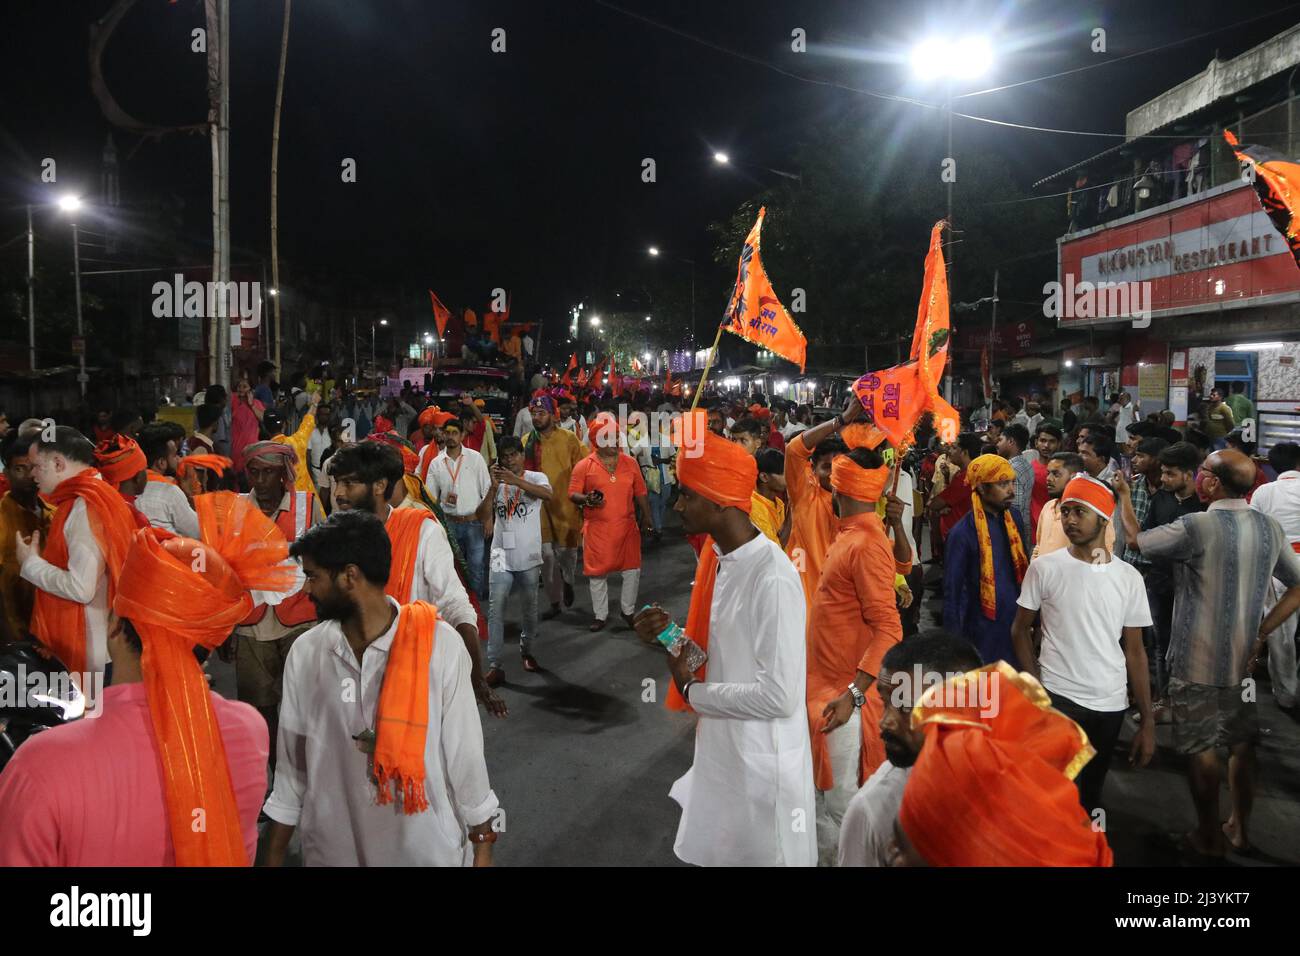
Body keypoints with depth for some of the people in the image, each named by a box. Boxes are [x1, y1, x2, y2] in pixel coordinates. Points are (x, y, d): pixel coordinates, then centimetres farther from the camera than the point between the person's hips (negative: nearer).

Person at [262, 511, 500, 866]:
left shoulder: (440, 645, -16)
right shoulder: (304, 653, -6)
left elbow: (465, 755, -9)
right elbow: (291, 766, 3)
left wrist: (482, 848, -3)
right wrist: (274, 857, 8)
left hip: (426, 847, -2)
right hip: (333, 848, 3)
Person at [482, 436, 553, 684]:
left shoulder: (535, 477, -2)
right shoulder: (497, 481, 6)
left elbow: (547, 494, -26)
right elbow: (484, 516, -4)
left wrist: (516, 481, -36)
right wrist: (494, 486, -16)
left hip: (528, 556, -1)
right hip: (502, 556, 1)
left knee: (530, 607, 14)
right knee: (496, 610, -7)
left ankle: (527, 650, 36)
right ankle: (494, 665, -5)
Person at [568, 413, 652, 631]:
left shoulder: (630, 463, 5)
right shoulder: (584, 466, -4)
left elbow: (640, 492, 11)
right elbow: (572, 494, -3)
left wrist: (646, 517, 11)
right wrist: (586, 499, -22)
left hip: (627, 527, 2)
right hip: (597, 529, -2)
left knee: (633, 570, 7)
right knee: (597, 573, 6)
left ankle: (628, 611, 25)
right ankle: (600, 615, 20)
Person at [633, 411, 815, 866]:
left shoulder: (772, 579, -27)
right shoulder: (716, 557, 1)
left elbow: (780, 696, -28)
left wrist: (693, 691, -17)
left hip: (761, 763, -8)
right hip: (720, 748, 8)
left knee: (759, 855, 13)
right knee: (720, 853, 24)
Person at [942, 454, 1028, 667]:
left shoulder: (1012, 518, 1)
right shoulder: (963, 532, -17)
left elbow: (1022, 569, 13)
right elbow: (952, 592, -11)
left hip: (1016, 623, 6)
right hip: (983, 631, -5)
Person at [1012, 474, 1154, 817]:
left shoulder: (1129, 577, 1)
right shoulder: (1044, 568, -5)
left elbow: (1134, 651, 5)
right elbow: (1021, 629, 3)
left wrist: (1148, 720, 2)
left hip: (1111, 704, 3)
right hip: (1058, 698, -3)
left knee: (1091, 794, 17)